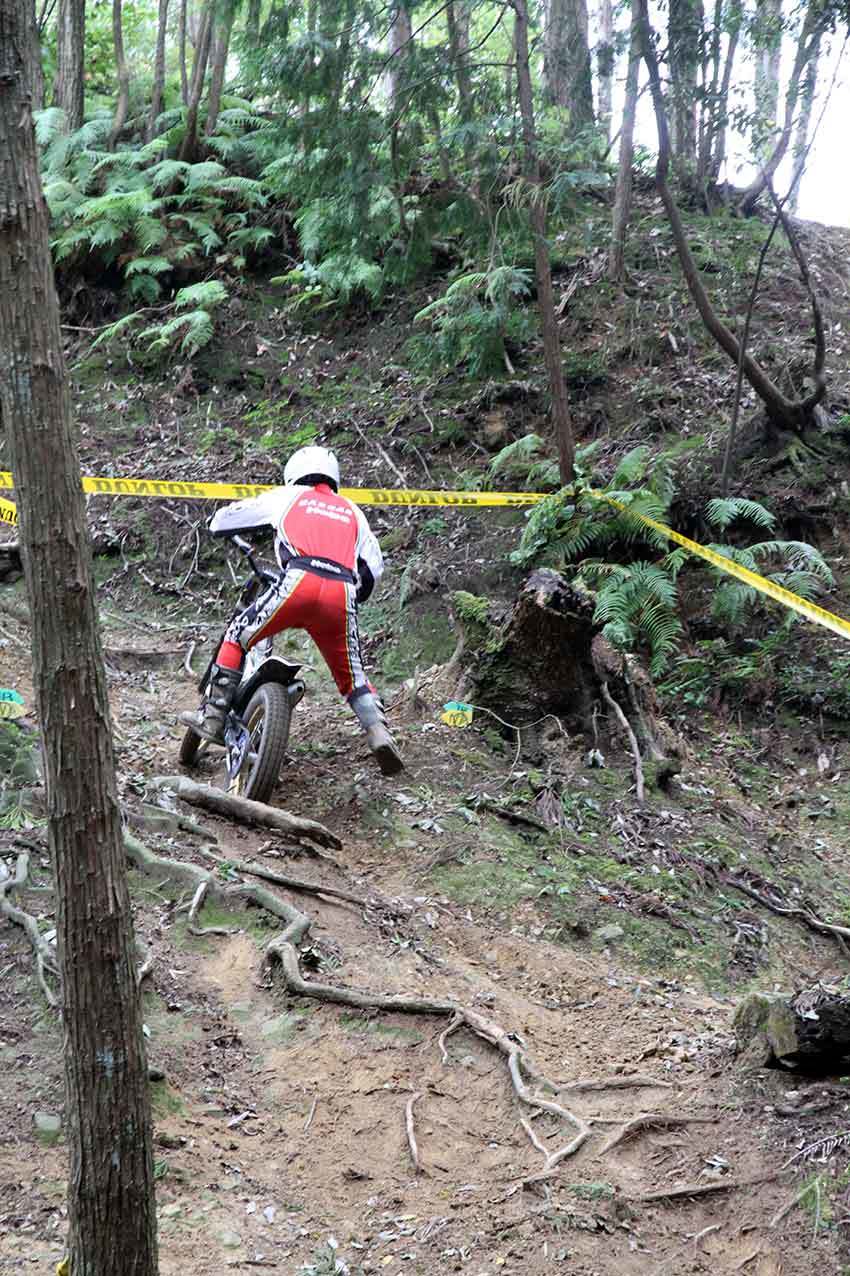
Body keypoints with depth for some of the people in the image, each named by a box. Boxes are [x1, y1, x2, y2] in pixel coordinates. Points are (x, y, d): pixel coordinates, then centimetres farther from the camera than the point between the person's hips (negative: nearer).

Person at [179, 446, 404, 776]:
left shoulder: (288, 496, 26)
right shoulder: (351, 511, 33)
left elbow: (221, 520, 31)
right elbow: (373, 565, 26)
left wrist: (220, 526, 55)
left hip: (299, 583, -3)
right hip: (342, 593, 3)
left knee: (237, 636, 15)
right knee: (351, 675, 18)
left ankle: (212, 717, 9)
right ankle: (379, 733, -3)